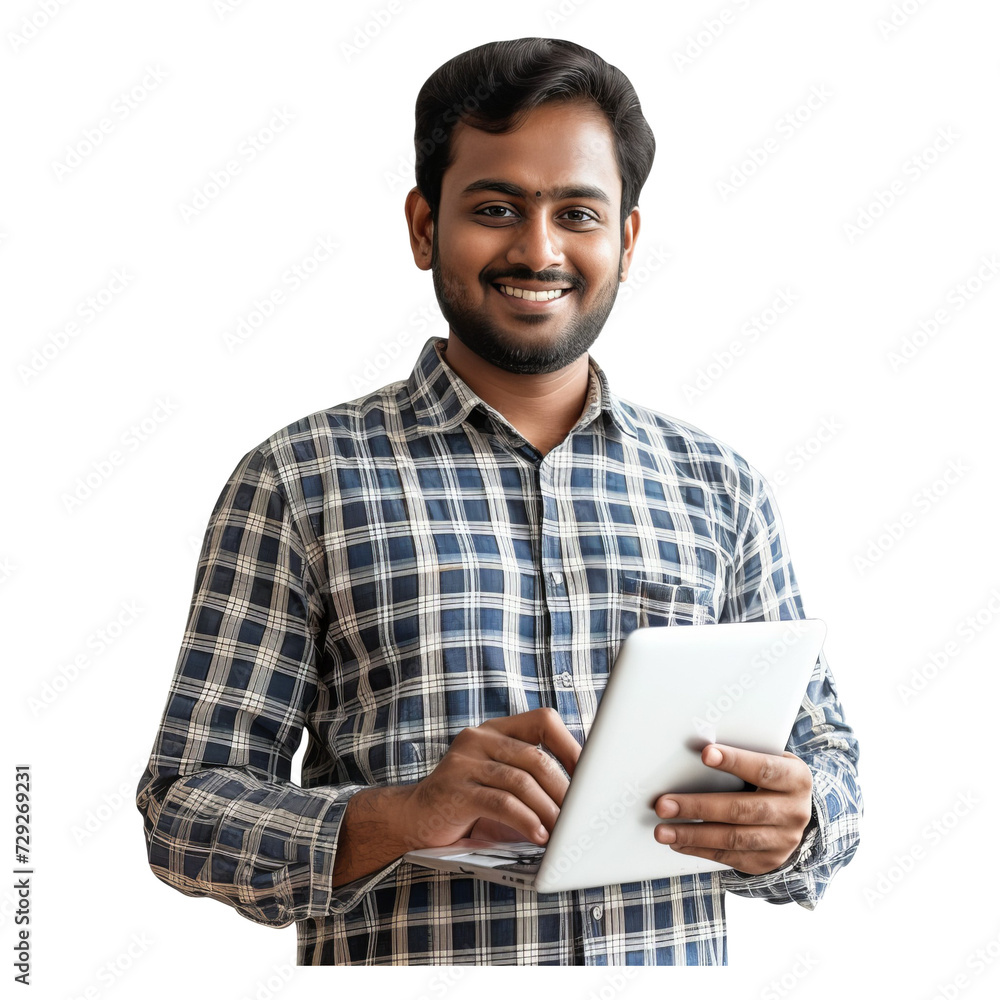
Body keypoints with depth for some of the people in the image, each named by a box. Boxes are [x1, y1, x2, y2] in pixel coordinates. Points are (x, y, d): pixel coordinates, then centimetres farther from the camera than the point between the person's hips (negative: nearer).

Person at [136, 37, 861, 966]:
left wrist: (790, 825, -8)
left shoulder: (718, 485, 11)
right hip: (410, 968, -1)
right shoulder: (301, 479, 2)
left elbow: (824, 750, 13)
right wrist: (393, 816, -17)